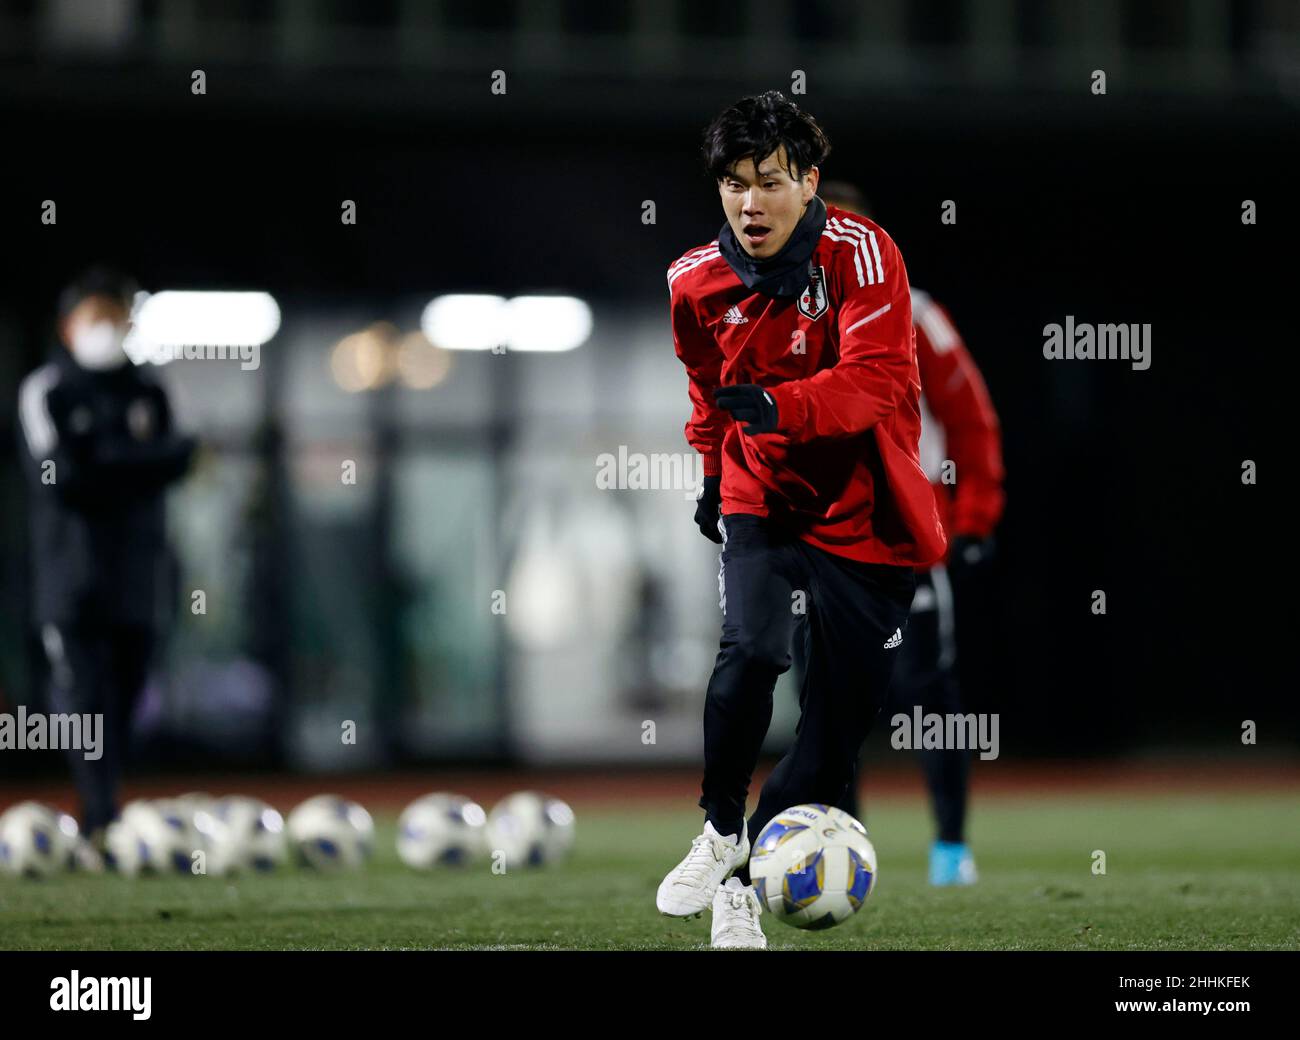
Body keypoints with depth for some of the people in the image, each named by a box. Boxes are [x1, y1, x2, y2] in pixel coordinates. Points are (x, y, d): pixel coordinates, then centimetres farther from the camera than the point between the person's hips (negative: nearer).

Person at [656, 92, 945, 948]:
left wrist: (778, 407, -43)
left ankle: (744, 882, 16)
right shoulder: (698, 283, -3)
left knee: (844, 715, 0)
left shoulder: (861, 254, -17)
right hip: (761, 500, 1)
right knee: (752, 650, -25)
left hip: (865, 514, -1)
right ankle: (722, 829, -4)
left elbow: (876, 381, -29)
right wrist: (714, 474, 23)